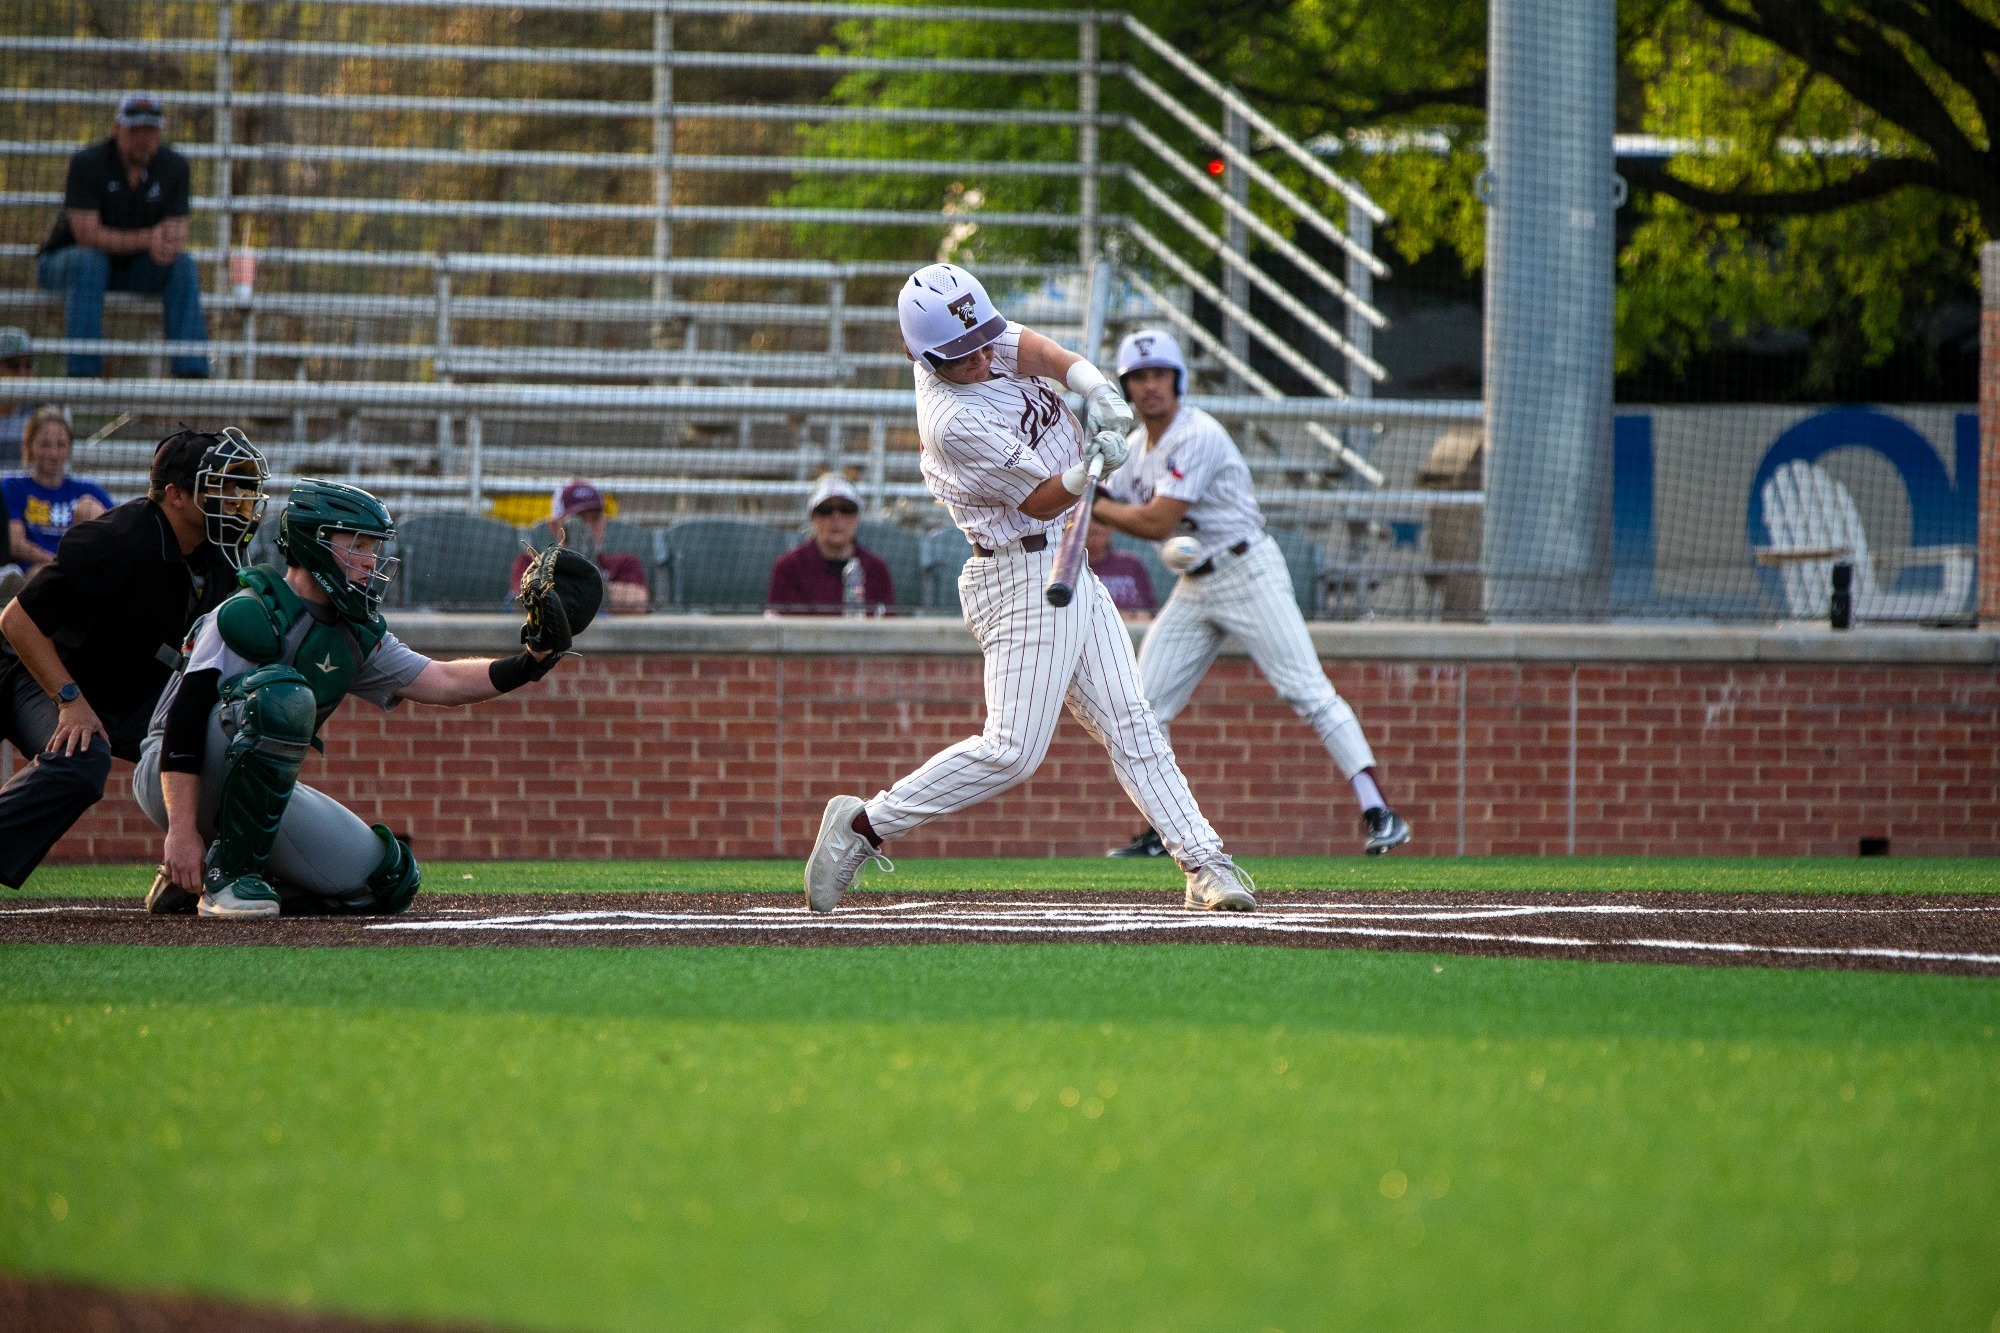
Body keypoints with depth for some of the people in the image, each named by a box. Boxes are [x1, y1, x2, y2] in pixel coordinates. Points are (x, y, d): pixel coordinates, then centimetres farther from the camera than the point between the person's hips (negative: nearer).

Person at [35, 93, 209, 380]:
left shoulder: (174, 167, -4)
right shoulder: (87, 163, -18)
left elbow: (178, 232, -8)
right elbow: (86, 235, -26)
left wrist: (171, 243, -35)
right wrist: (147, 239, -38)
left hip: (131, 270, 4)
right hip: (63, 262, -4)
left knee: (183, 263, -21)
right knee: (88, 261, -37)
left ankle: (192, 373, -25)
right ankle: (83, 375, -42)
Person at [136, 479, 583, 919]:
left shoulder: (358, 635, 10)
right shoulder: (252, 614, -18)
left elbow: (442, 681, 6)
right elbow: (184, 720, -24)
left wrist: (527, 664, -11)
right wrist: (182, 831, -30)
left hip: (264, 794, 9)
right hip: (176, 782, -9)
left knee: (388, 880, -1)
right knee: (284, 696, -34)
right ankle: (228, 874, -24)